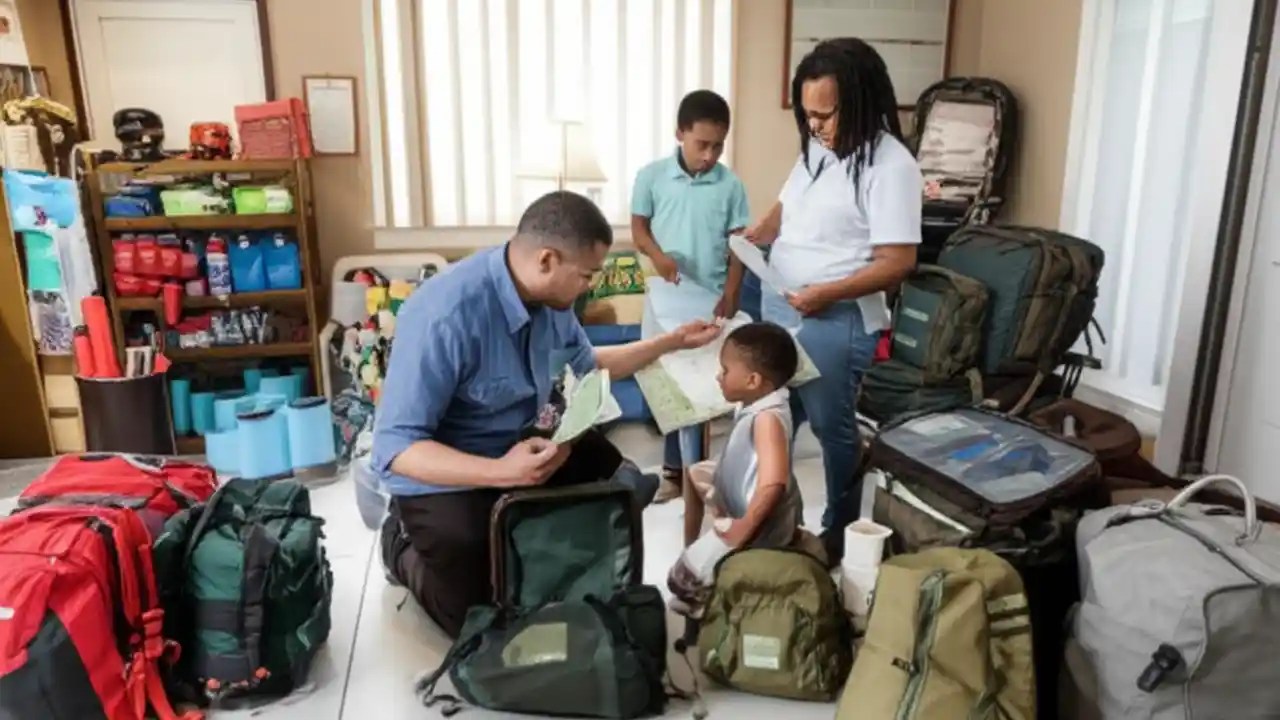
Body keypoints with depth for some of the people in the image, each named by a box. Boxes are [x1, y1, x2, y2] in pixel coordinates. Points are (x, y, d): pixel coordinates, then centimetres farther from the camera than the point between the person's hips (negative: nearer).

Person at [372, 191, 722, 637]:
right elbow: (395, 446, -30)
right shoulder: (445, 315, -32)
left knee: (628, 489, -1)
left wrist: (672, 342, 11)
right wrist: (501, 472, -42)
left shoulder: (551, 298, -8)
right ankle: (402, 545, 20)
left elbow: (584, 366, 14)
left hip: (525, 445, 7)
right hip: (444, 475, -7)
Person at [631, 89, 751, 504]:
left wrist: (730, 297, -10)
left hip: (710, 300, -1)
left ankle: (687, 471, 17)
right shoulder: (651, 176, -4)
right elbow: (638, 228, 1)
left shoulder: (730, 185, -3)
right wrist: (658, 255, -19)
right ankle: (676, 469, 23)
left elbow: (739, 246, -1)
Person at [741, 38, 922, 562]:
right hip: (777, 308, 8)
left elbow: (897, 263, -20)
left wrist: (827, 293, -28)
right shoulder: (817, 147, 7)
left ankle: (840, 532, 27)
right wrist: (754, 235, 3)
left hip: (834, 323, -8)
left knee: (832, 428, 7)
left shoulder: (891, 165, -17)